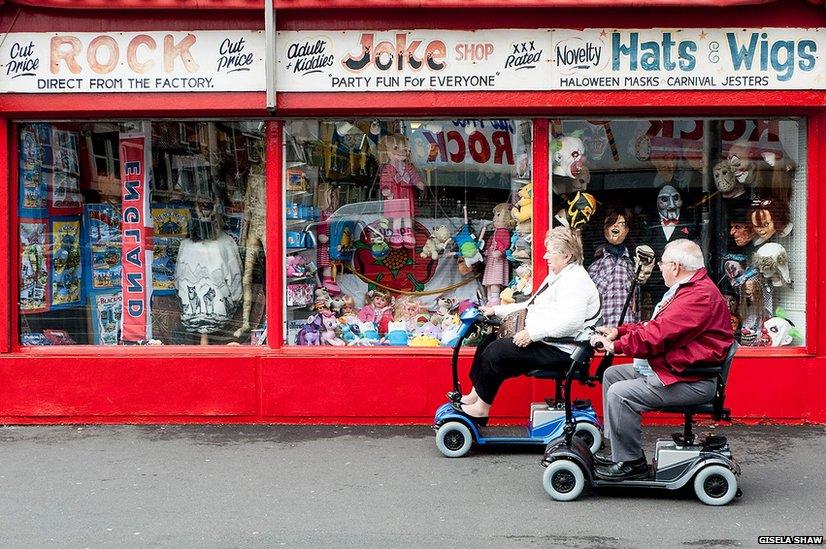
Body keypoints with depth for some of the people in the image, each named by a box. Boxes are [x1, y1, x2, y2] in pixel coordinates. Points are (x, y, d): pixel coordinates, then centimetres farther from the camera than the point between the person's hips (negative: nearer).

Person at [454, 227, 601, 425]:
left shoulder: (575, 280, -18)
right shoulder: (556, 276, 17)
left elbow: (571, 321, -32)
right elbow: (532, 306, 25)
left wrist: (533, 333, -30)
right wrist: (496, 310, 17)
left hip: (558, 349, -11)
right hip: (540, 340, 11)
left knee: (495, 351, -19)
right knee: (488, 341, 10)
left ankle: (481, 408, -7)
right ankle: (474, 396, 13)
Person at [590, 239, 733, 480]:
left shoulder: (701, 296, -21)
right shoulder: (688, 289, 17)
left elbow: (658, 334, -25)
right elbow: (655, 326, 18)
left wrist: (617, 345, -14)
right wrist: (618, 332, 7)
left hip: (690, 382, -12)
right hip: (668, 368, 12)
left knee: (620, 394, -21)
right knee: (612, 375, 12)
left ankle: (631, 463, -7)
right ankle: (617, 449, 13)